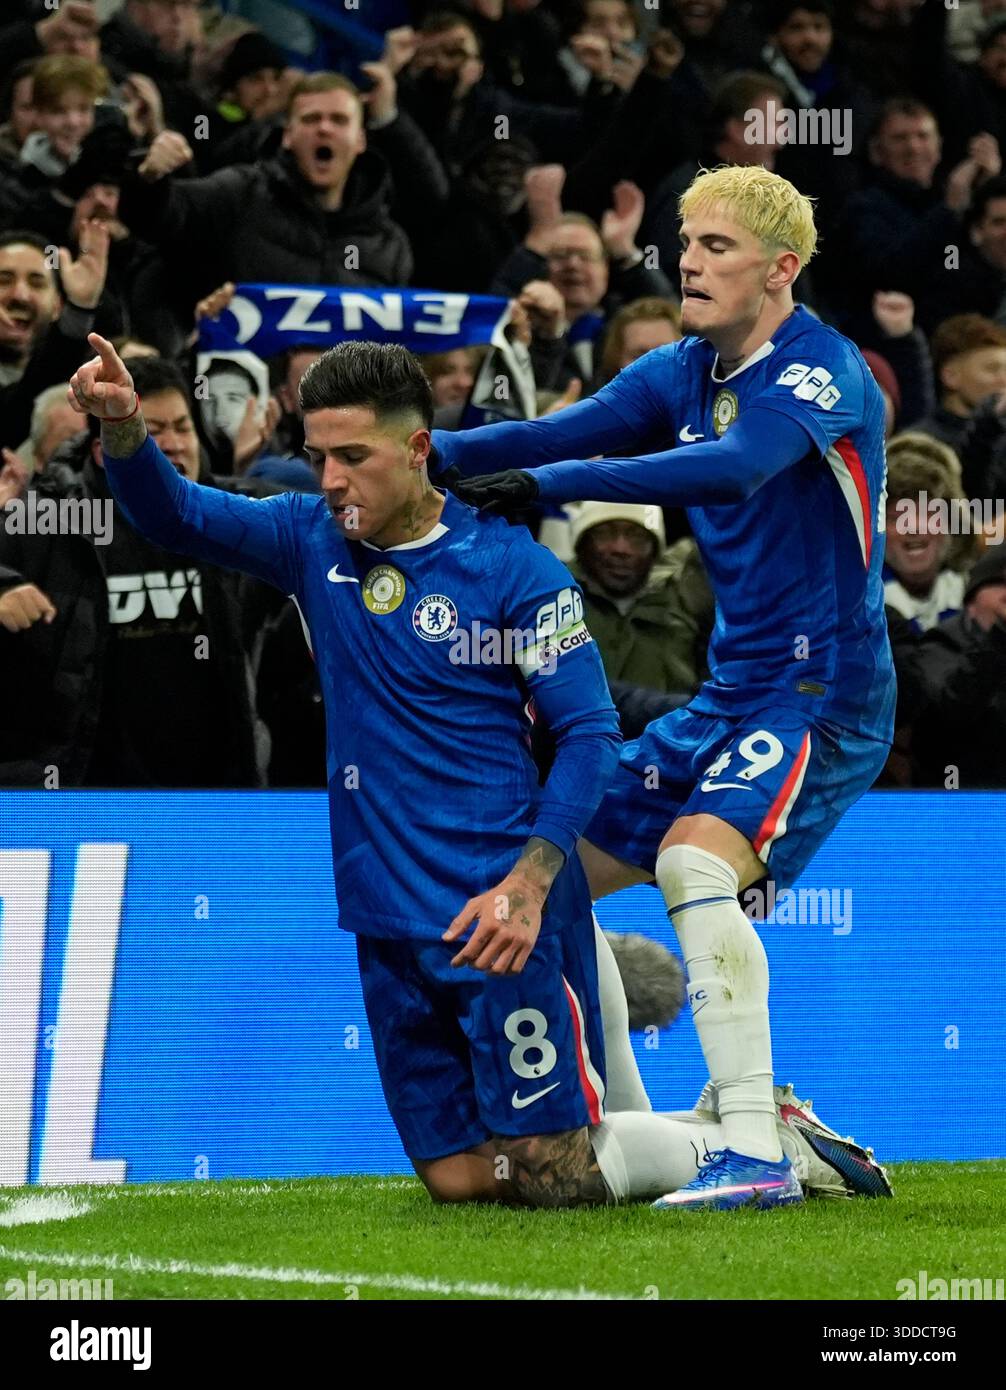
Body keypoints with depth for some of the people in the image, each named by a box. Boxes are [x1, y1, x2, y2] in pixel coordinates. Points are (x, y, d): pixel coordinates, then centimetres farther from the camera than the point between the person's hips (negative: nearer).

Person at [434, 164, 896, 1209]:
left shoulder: (822, 369, -15)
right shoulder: (684, 372, 10)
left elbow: (734, 466, -32)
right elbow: (567, 431, -1)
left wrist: (554, 482, -36)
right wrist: (429, 454, -19)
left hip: (823, 693, -9)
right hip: (729, 695, 9)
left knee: (693, 860, -31)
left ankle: (756, 1154, -32)